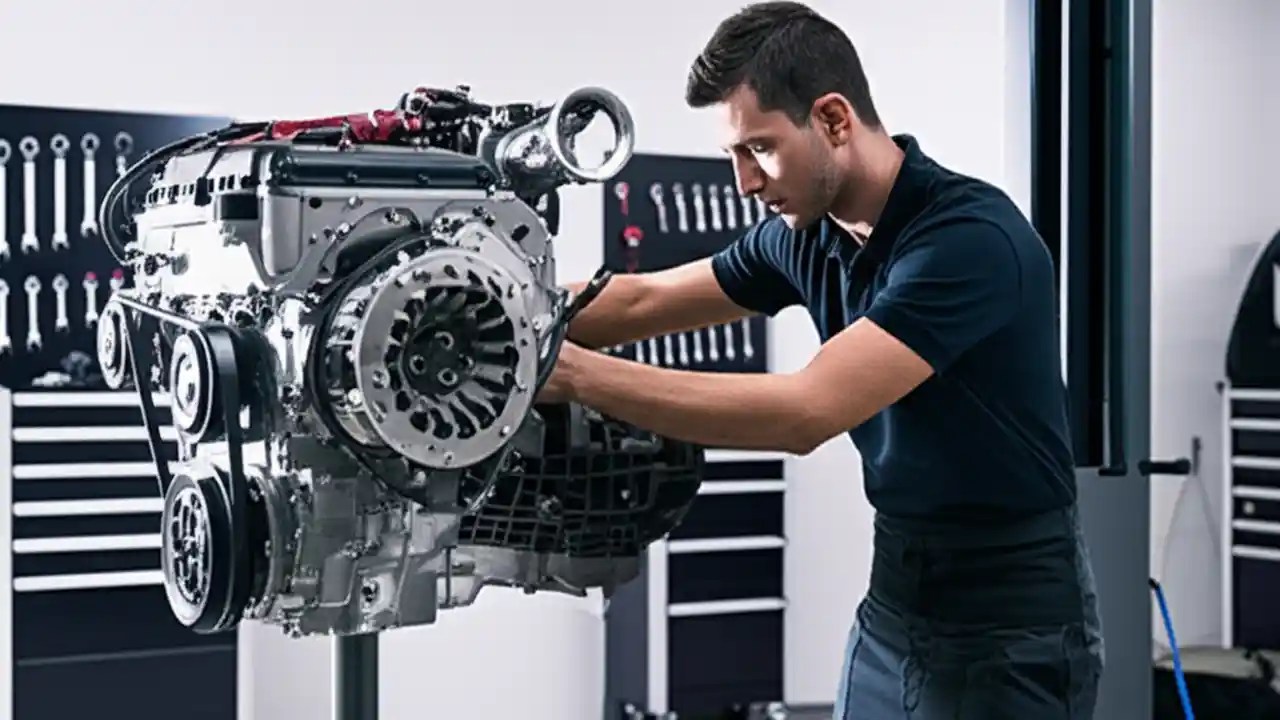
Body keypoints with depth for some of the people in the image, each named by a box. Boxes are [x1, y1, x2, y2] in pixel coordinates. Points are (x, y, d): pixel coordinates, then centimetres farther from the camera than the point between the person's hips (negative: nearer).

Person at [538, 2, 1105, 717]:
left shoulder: (971, 238, -24)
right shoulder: (808, 234, 2)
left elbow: (808, 411, -31)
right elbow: (647, 301, 15)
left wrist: (576, 374, -30)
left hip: (1011, 625, -8)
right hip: (897, 601, 8)